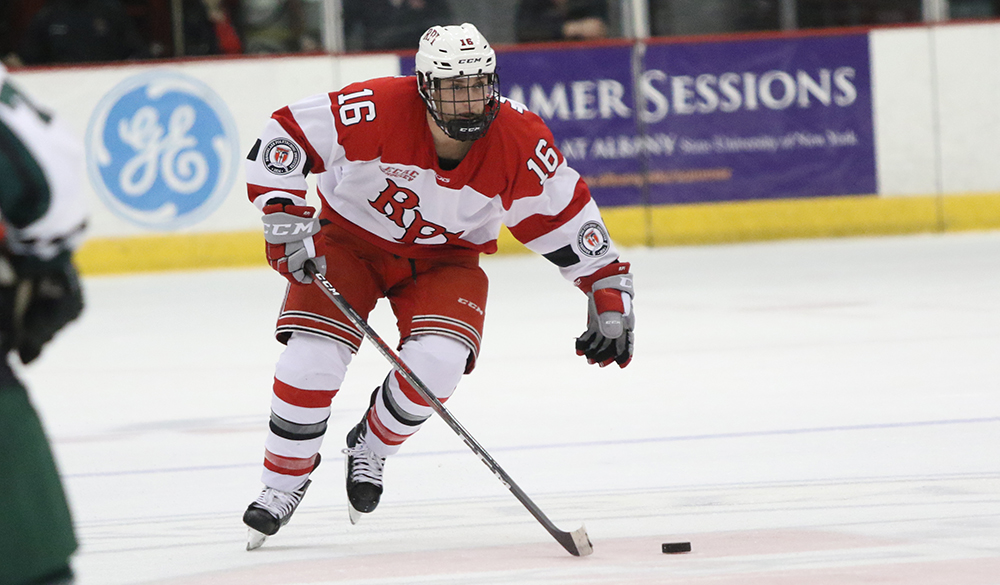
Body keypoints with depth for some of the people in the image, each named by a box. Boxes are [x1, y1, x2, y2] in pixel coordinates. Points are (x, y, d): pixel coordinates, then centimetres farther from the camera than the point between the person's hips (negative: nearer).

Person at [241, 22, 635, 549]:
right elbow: (283, 136, -22)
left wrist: (608, 292, -9)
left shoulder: (519, 142, -22)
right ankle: (284, 480, 3)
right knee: (313, 358, -21)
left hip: (445, 258, 1)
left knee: (436, 362, -24)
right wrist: (285, 220, -30)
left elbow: (565, 215, -8)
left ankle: (371, 446, 7)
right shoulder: (376, 111, -30)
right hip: (351, 238, -1)